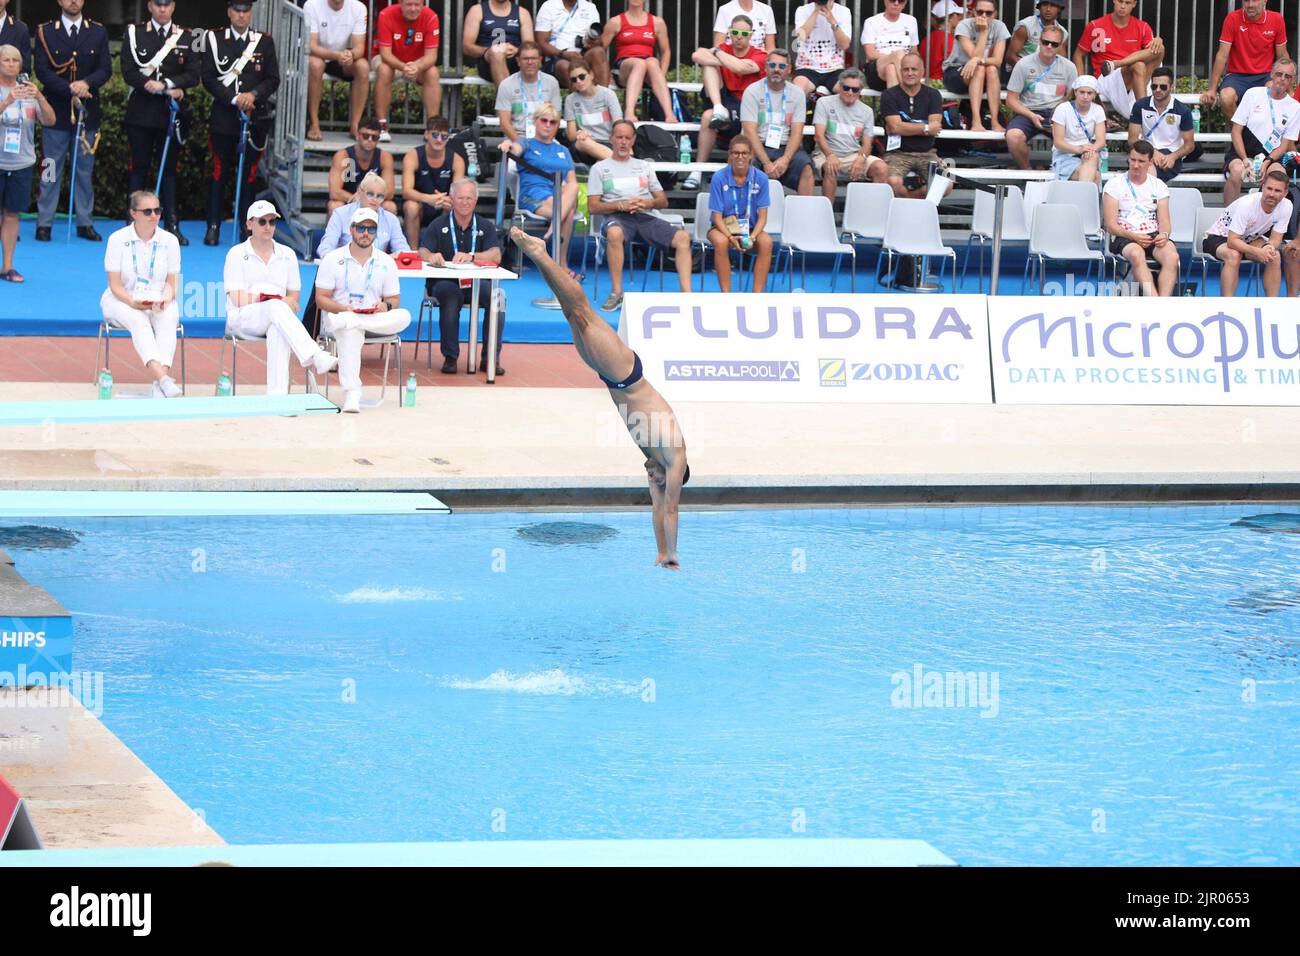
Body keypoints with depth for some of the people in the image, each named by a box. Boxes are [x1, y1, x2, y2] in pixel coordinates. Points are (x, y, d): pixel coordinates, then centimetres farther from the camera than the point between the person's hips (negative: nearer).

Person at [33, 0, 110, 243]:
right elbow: (42, 70, -5)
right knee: (50, 169, -1)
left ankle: (85, 223, 11)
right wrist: (70, 90, -17)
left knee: (85, 170, 6)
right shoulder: (45, 32, 2)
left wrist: (86, 83, -18)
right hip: (56, 111, -2)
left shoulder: (98, 32, 8)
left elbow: (105, 70, 1)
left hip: (87, 112, 2)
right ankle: (44, 223, 4)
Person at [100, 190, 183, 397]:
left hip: (159, 303, 2)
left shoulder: (169, 241, 4)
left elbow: (171, 283, 7)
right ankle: (163, 379, -55)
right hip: (122, 301, -2)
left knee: (168, 321, -33)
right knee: (139, 322, -36)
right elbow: (115, 285, -6)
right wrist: (133, 303, -24)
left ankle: (160, 386, -50)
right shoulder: (118, 239, -3)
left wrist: (165, 300, -16)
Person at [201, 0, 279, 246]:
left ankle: (246, 227, 8)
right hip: (223, 117, -1)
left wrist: (253, 95, -13)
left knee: (248, 175, 3)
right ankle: (213, 227, 4)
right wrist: (234, 99, -12)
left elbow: (273, 80, 5)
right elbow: (209, 78, -2)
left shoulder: (264, 42, 8)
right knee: (220, 173, 0)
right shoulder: (215, 40, 4)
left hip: (254, 118, 1)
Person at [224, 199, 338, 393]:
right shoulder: (237, 254, 8)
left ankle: (277, 396, -49)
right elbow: (239, 301, -2)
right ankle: (315, 358, -52)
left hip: (277, 318, 2)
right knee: (276, 308, -36)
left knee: (278, 330, -37)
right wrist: (278, 302, -6)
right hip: (242, 319, -2)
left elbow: (294, 298, 14)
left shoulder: (287, 255, 18)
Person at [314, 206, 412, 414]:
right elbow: (321, 299, 1)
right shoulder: (333, 260, 5)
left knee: (403, 316, -29)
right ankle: (351, 395, -51)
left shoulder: (386, 262, 12)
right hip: (338, 316, -3)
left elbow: (394, 300, 12)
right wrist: (343, 308, -19)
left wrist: (386, 306, -13)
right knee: (351, 331, -40)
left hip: (377, 319, 3)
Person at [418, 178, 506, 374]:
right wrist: (431, 257, -34)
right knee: (451, 295, -36)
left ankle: (490, 358, -21)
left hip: (476, 283, 2)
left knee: (498, 296, -28)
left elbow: (496, 256, -8)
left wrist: (470, 257, -27)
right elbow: (423, 252, -8)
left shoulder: (485, 226, 9)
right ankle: (450, 356, -29)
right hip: (444, 283, -2)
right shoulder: (439, 225, 6)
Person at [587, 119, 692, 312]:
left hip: (646, 216, 3)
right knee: (614, 233, -41)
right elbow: (593, 207, 6)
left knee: (682, 237, -24)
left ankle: (686, 294, -30)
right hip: (618, 217, -3)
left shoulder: (644, 166, 27)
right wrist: (621, 205, -10)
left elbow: (664, 201, 22)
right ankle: (616, 293, -33)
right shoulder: (600, 168, 17)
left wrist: (648, 203, -3)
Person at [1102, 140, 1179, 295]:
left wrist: (1164, 235, -15)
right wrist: (1134, 237, -19)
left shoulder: (1158, 186, 17)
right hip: (1124, 237, -3)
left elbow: (1164, 220, 10)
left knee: (1172, 256, -32)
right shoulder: (1114, 185, 6)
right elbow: (1111, 225, -1)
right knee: (1137, 254, -39)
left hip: (1154, 235, 3)